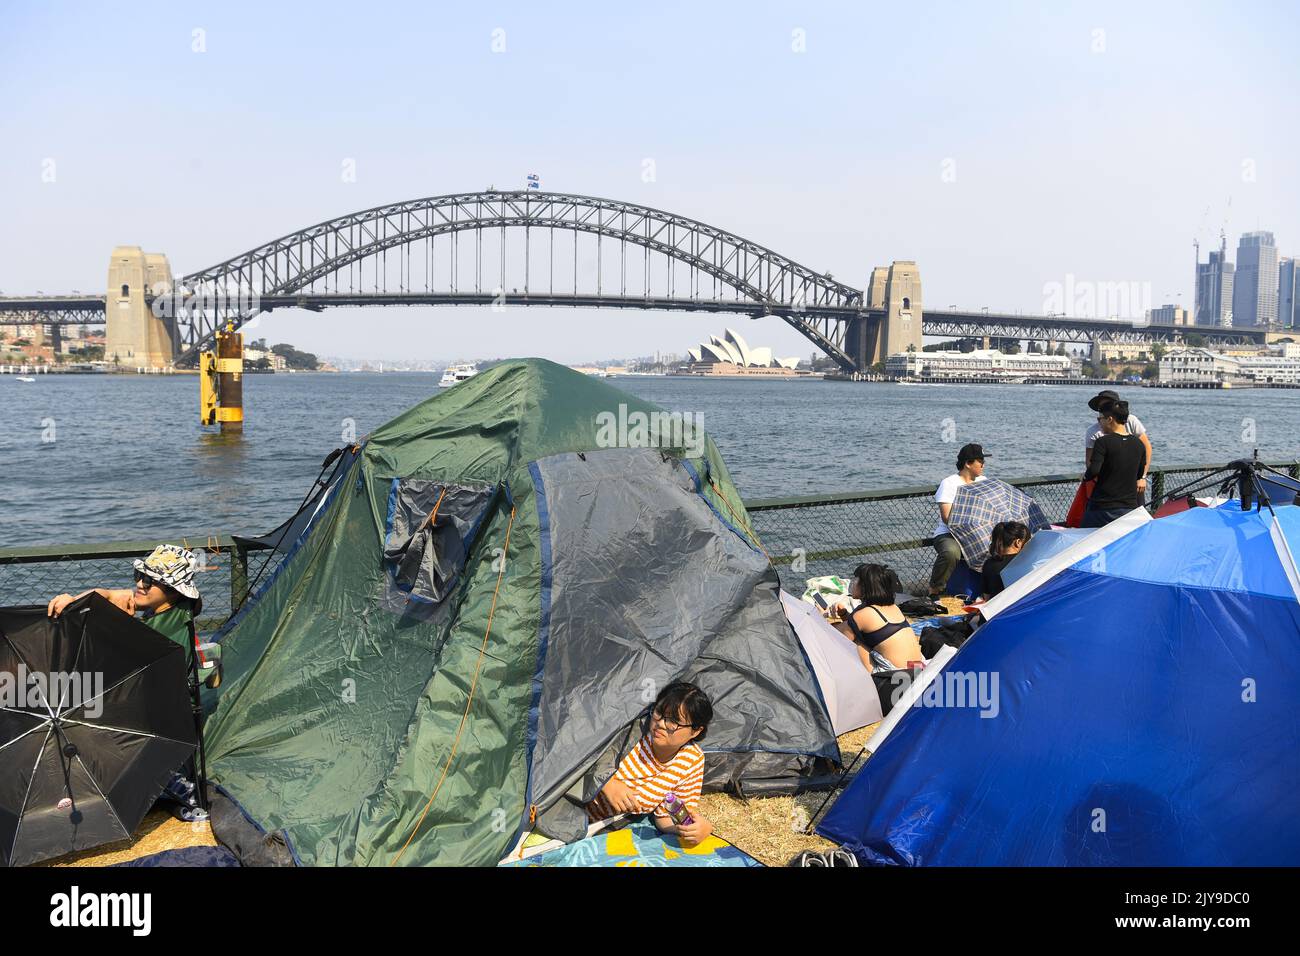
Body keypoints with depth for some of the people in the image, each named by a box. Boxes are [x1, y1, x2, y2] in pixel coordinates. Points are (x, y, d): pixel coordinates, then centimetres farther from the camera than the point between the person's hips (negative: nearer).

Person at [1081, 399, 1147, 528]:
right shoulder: (1139, 444, 4)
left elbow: (1093, 470, -22)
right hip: (1130, 506, 5)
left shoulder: (1103, 442, -14)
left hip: (1102, 507, -5)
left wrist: (1085, 477, -2)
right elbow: (1140, 474, 16)